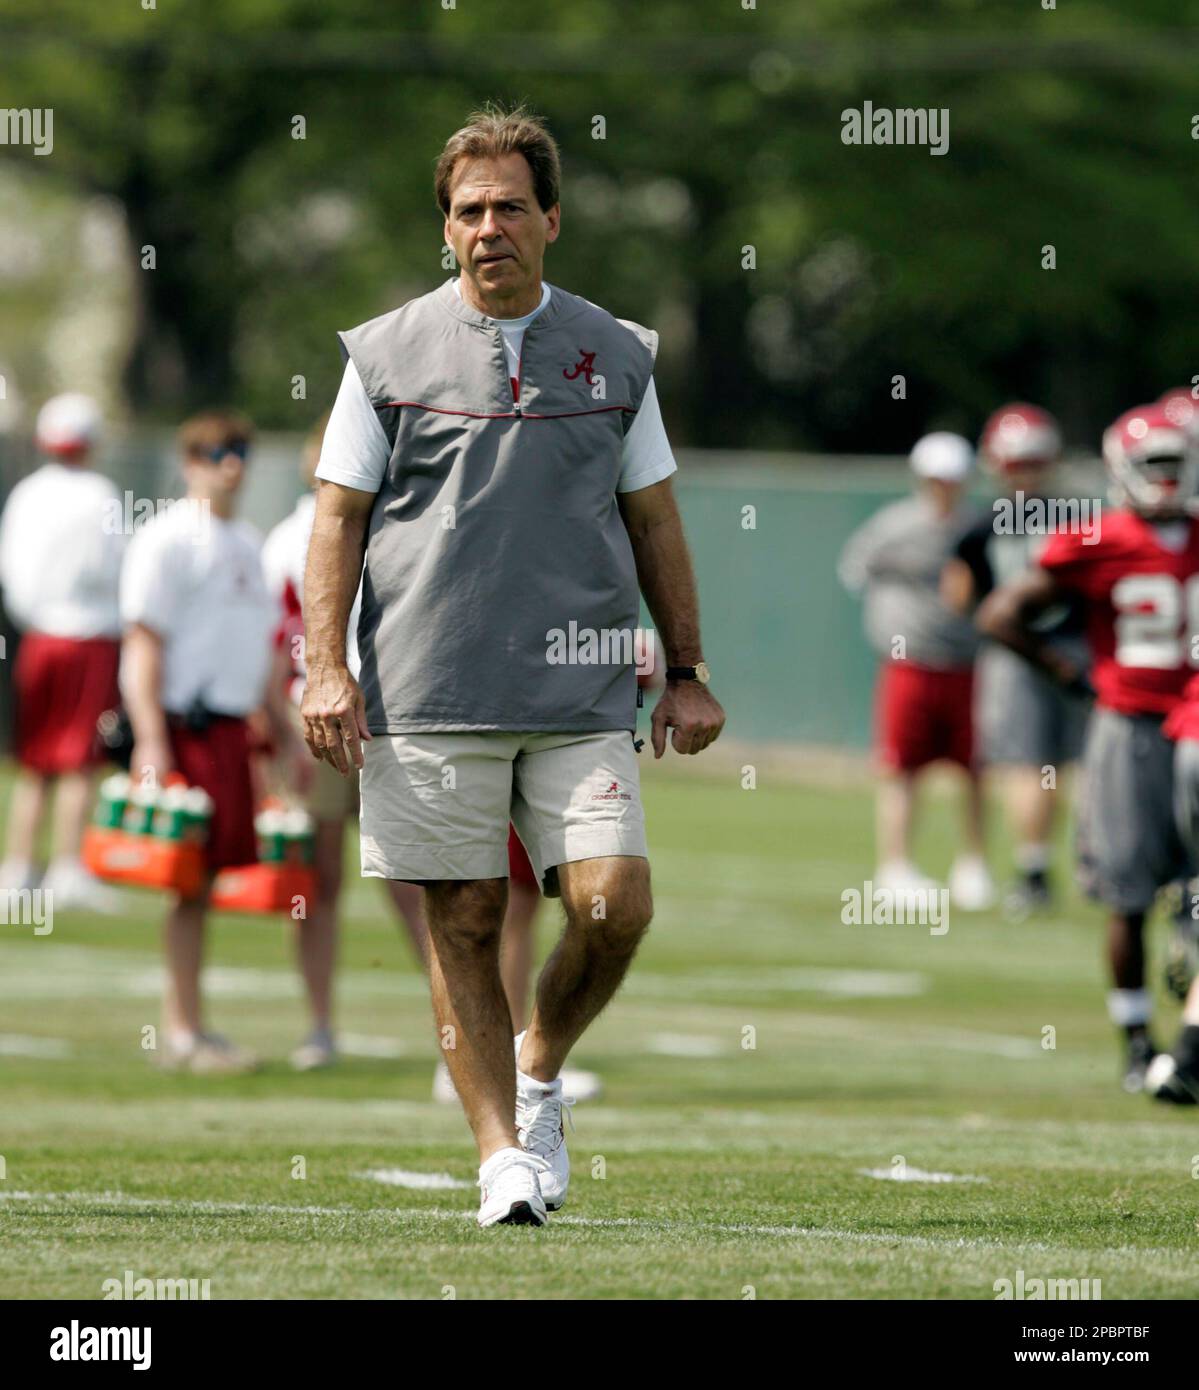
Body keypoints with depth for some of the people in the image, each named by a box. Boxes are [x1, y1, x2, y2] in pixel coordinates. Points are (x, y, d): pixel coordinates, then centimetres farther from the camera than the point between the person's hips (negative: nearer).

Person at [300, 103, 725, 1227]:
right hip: (429, 699, -1)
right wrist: (327, 669, -5)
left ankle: (539, 1069, 16)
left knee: (613, 904, -11)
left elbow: (654, 521, 16)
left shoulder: (614, 356, 10)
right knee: (463, 921, -2)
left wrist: (687, 672, 13)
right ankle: (503, 1157, 4)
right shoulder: (387, 355, 5)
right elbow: (339, 517, 6)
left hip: (581, 692, 1)